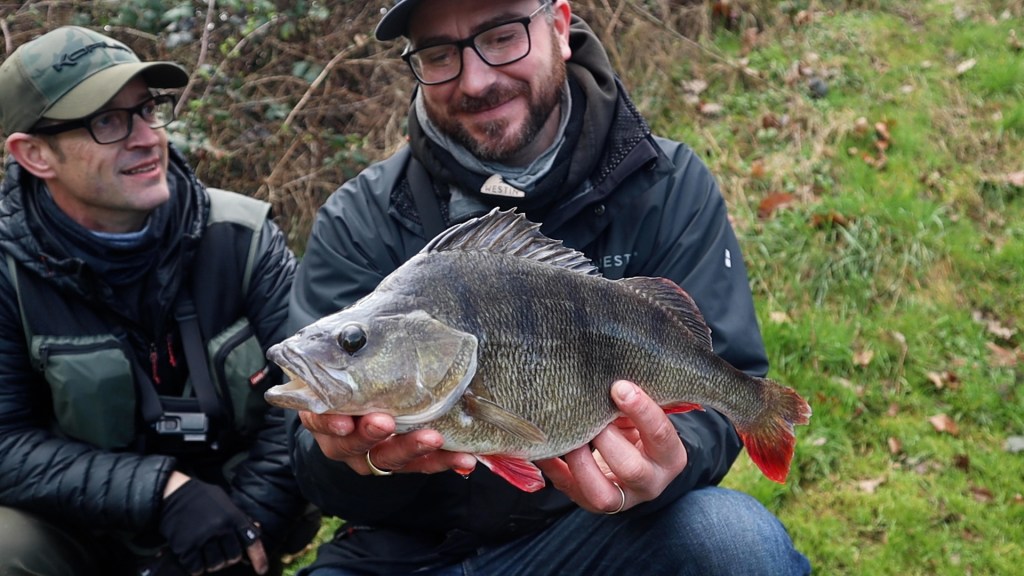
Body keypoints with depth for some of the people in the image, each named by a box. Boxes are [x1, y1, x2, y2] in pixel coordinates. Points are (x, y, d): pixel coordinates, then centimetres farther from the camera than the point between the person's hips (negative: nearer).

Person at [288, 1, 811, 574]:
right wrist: (352, 450, -33)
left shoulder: (669, 189, -4)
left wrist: (667, 459, -32)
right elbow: (314, 466, -9)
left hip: (589, 528, 0)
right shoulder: (359, 222, -5)